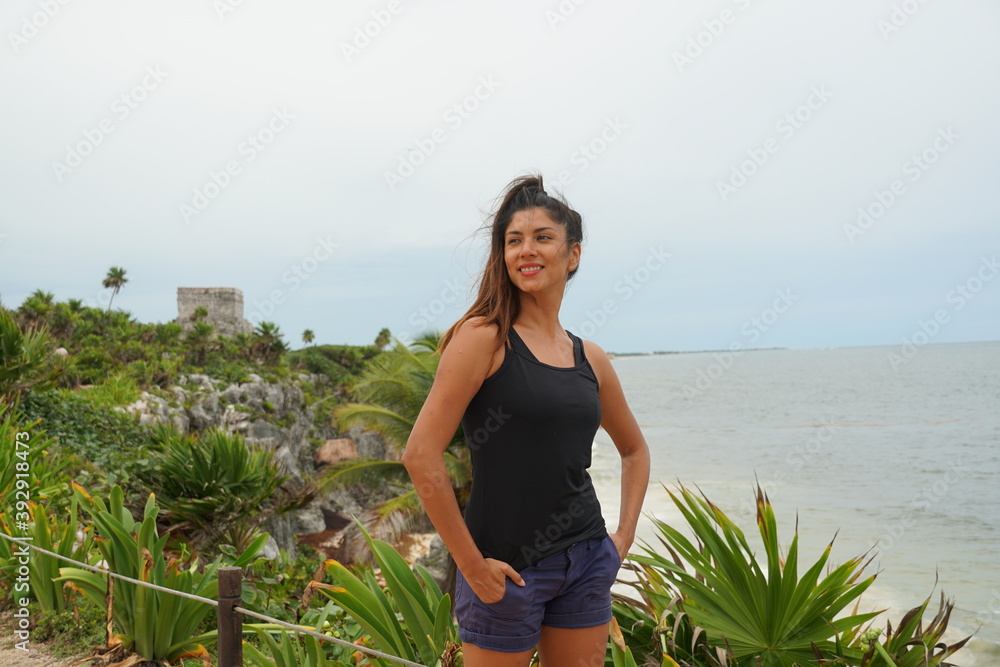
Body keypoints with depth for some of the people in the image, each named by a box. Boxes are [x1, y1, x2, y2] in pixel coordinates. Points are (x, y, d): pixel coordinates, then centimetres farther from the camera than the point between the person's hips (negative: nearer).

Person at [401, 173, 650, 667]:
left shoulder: (589, 358, 6)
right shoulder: (484, 337, -11)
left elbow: (634, 449, 21)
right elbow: (421, 454, -18)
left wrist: (624, 535, 9)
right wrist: (471, 565, -14)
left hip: (587, 564, 5)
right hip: (508, 568, -5)